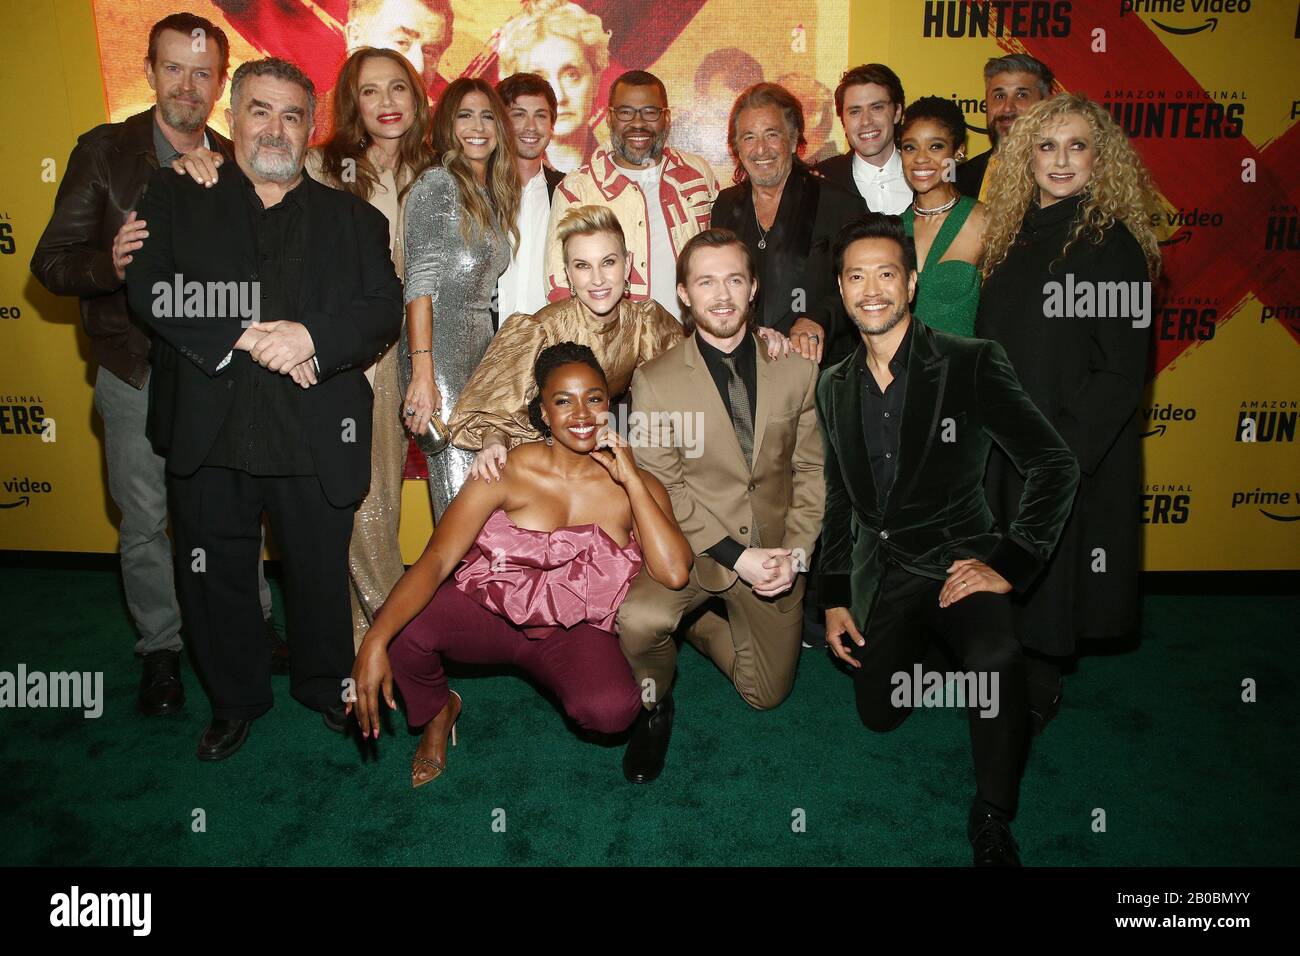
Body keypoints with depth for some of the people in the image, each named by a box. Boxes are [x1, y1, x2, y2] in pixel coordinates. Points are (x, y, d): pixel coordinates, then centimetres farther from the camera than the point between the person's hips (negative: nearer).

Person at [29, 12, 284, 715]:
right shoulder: (103, 151, -3)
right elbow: (51, 263, -7)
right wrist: (110, 264, -26)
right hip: (138, 373, -1)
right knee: (143, 523, 9)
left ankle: (251, 623, 32)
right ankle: (160, 650, 26)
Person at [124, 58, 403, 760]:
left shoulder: (352, 217, 10)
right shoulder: (177, 197, 10)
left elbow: (384, 311, -2)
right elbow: (150, 290, -4)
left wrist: (311, 337, -19)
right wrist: (247, 337, -16)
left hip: (316, 438, 0)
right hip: (210, 436, 1)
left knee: (321, 573, 11)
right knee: (213, 577, 12)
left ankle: (325, 687, 36)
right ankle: (234, 699, 35)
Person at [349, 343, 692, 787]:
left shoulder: (635, 486, -4)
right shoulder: (507, 471, -9)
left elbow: (673, 573, -20)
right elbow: (436, 558, -19)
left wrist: (632, 479, -18)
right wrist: (375, 640, -34)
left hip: (577, 633, 0)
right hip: (489, 612, 1)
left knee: (611, 709, -33)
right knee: (399, 626, -28)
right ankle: (438, 709, 8)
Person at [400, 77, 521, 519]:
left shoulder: (494, 196, 20)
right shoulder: (438, 184, -2)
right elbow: (420, 280, -11)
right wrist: (422, 374, -20)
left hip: (482, 348, 7)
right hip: (441, 347, -7)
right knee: (461, 493, -8)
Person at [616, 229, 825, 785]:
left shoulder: (797, 369, 0)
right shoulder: (654, 380, -8)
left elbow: (810, 469, 4)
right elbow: (664, 490, -10)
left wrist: (796, 550, -9)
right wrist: (736, 556, -18)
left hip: (776, 554, 3)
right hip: (690, 548, -3)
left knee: (767, 694, 13)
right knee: (639, 620, -34)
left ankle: (694, 621, 41)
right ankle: (654, 708, 2)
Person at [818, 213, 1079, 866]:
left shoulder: (972, 363, -8)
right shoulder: (834, 388, 8)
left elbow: (1055, 466, -10)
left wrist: (1009, 565, -16)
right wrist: (834, 598, 8)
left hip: (958, 560, -4)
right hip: (879, 571, 5)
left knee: (997, 657, -33)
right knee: (879, 714, 0)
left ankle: (992, 824, -11)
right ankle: (926, 645, 35)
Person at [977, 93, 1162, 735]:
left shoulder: (1113, 244, -12)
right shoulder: (1015, 234, 6)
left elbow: (1122, 370, -15)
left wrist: (1061, 450, -20)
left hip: (1072, 449, -6)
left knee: (1047, 573, 8)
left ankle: (1036, 697, 28)